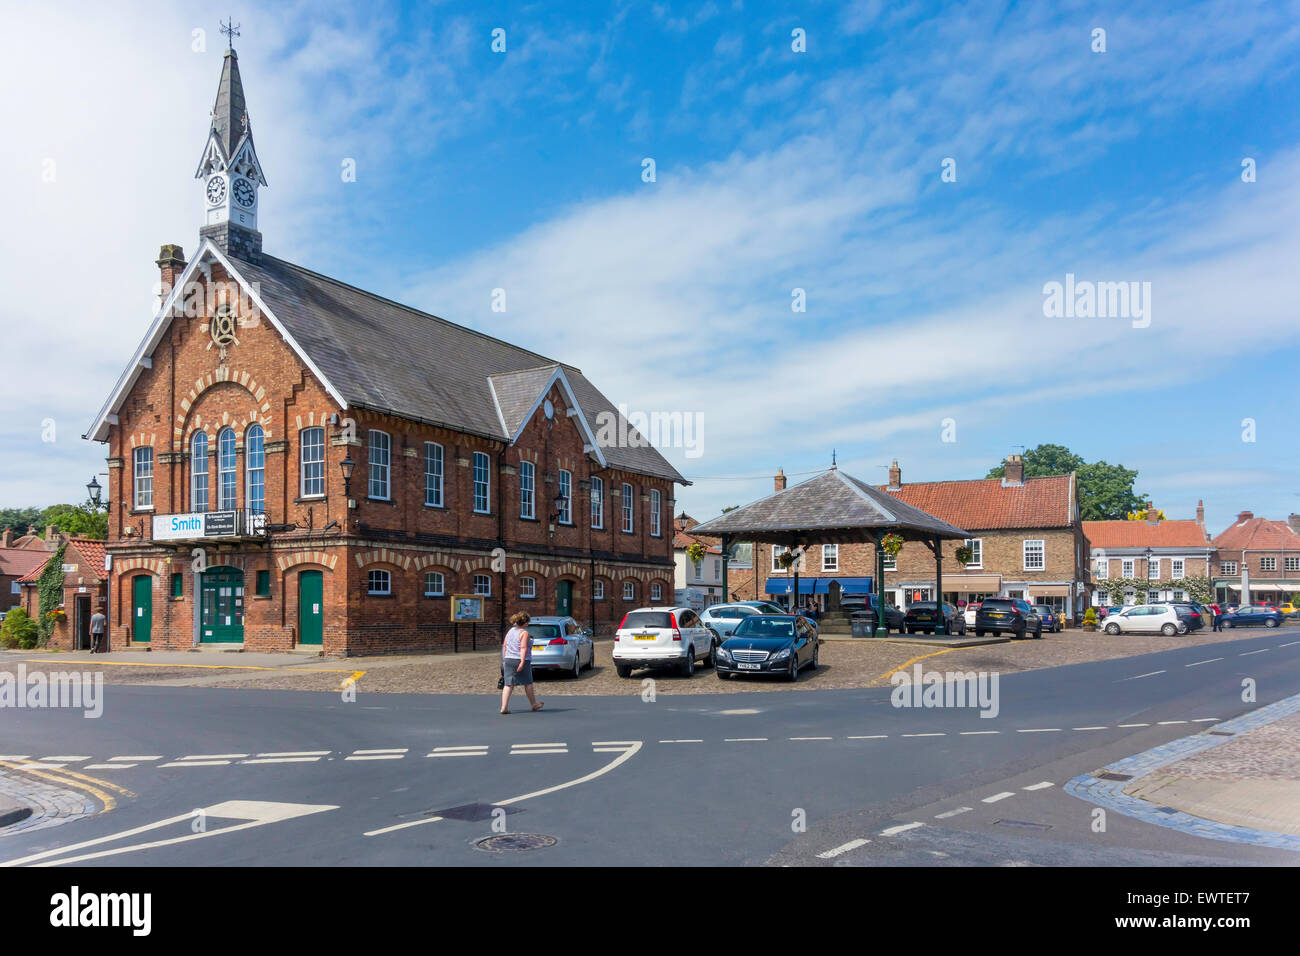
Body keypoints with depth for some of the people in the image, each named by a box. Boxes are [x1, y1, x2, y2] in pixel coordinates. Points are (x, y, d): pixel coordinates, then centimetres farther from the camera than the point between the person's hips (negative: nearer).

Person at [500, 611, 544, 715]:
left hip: (509, 660, 6)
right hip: (520, 660, -6)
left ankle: (504, 707, -9)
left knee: (509, 684, 2)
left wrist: (504, 660, 18)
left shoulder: (510, 631, 12)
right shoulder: (524, 633, -10)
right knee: (528, 683, 10)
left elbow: (504, 646, 13)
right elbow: (523, 648, -18)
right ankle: (534, 704, 26)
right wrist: (522, 662, -23)